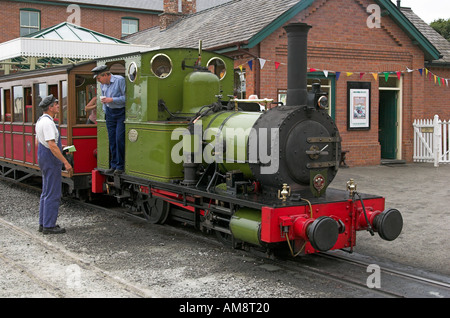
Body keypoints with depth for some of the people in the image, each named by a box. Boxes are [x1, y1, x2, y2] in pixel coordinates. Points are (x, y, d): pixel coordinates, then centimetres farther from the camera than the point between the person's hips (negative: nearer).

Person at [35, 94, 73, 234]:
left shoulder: (40, 120, 13)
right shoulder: (48, 123, -19)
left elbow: (38, 142, 20)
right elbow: (52, 145, -25)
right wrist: (65, 162, -23)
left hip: (43, 157, 11)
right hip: (51, 160, -11)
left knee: (46, 192, 16)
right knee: (53, 194, -6)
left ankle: (43, 223, 22)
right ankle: (49, 226, -2)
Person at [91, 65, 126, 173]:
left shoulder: (120, 80, -12)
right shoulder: (103, 84, 10)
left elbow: (126, 97, -17)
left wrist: (111, 100, -18)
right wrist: (106, 112, 20)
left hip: (121, 112, -6)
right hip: (110, 113, 6)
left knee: (119, 139, -10)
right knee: (112, 140, 5)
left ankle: (120, 166, -1)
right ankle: (113, 165, 13)